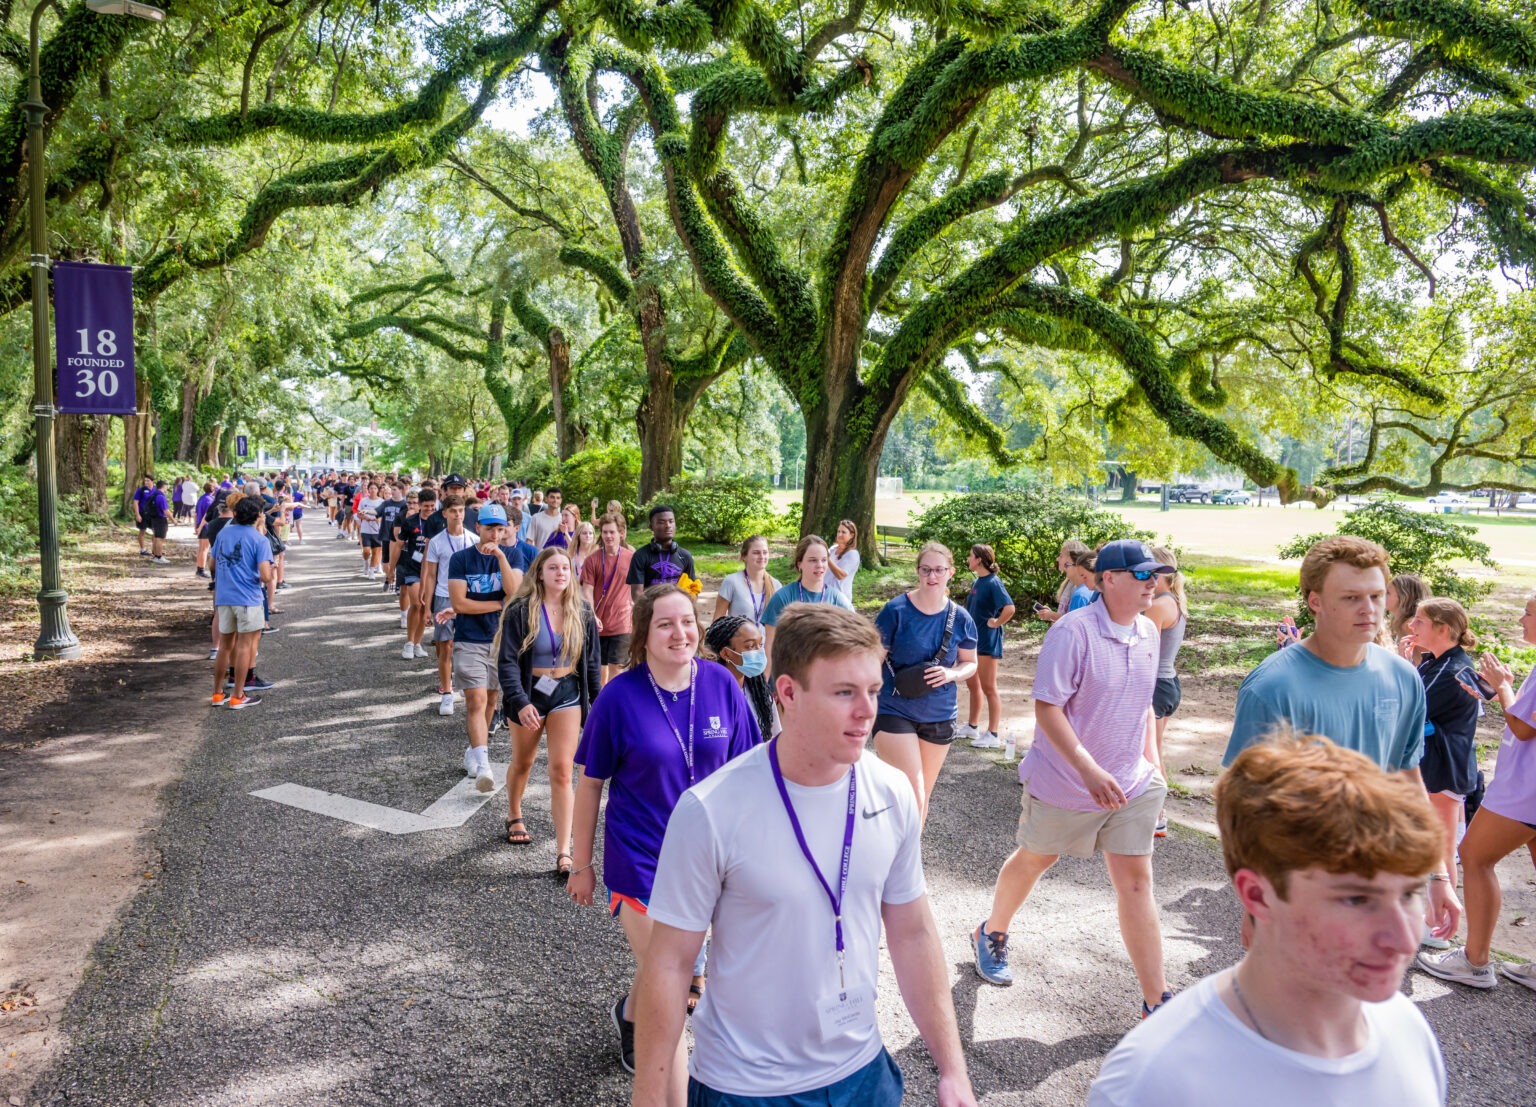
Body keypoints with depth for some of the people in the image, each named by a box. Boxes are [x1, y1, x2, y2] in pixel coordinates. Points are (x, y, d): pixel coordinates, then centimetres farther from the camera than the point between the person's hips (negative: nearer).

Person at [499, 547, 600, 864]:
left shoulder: (582, 612, -2)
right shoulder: (521, 611, -12)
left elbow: (591, 659, 6)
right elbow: (508, 661, -16)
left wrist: (596, 700, 7)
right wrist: (520, 702, -27)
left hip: (567, 694, 1)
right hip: (531, 693, -1)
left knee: (562, 771, -6)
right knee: (523, 763, 19)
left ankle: (564, 853, -5)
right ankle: (514, 817, 48)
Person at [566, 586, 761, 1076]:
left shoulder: (721, 685, -9)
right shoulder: (619, 696, -16)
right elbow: (590, 783, -6)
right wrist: (581, 865, 0)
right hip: (639, 859, -3)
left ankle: (631, 1012, 52)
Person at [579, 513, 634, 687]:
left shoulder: (631, 557, -1)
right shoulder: (592, 560, -3)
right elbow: (587, 590, -7)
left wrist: (633, 603, 6)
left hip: (621, 623, 0)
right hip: (598, 623, 0)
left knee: (616, 666, 0)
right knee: (599, 666, 11)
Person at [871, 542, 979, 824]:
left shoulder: (960, 618, 0)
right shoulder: (896, 610, -11)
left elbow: (971, 662, 11)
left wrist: (952, 674, -11)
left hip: (940, 716, 4)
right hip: (895, 712, -4)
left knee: (924, 796, 17)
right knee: (912, 798, -14)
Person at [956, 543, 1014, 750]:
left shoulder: (993, 583, -17)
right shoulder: (976, 582, 9)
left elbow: (1009, 608, -30)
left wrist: (996, 623, -18)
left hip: (988, 642, -9)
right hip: (973, 640, 9)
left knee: (988, 688, -2)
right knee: (972, 685, 18)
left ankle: (993, 735, 6)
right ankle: (971, 726, 31)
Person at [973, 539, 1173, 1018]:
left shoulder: (1148, 633, 3)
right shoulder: (1073, 631, -21)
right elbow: (1047, 709, -24)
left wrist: (1152, 763, 11)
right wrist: (1090, 771, -30)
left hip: (1129, 785, 5)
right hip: (1063, 782, -5)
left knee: (1136, 880, 2)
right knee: (1033, 861, 15)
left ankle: (1157, 1001, 11)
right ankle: (991, 934, 42)